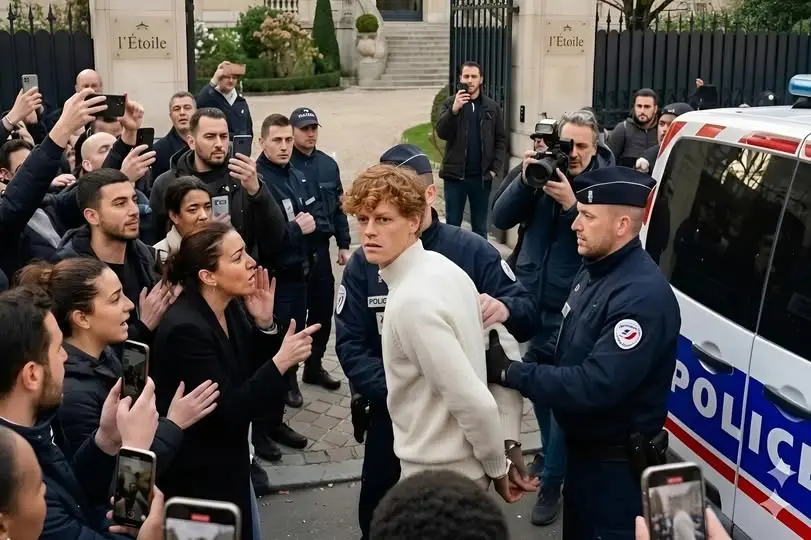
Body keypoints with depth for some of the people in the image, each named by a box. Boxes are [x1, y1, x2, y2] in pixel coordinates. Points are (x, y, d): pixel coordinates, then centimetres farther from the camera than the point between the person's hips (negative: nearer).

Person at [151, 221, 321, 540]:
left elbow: (252, 375, 3)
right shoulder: (185, 330, -27)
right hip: (198, 478, -8)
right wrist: (280, 362, -29)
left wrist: (265, 324, -11)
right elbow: (229, 412, -26)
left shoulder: (232, 308, -4)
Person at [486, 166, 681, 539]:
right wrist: (528, 361, -6)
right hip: (582, 448, 9)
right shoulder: (595, 270, 4)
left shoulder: (643, 295, -28)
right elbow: (567, 349, 14)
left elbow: (595, 386, -33)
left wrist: (510, 373, -25)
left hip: (616, 464, -9)